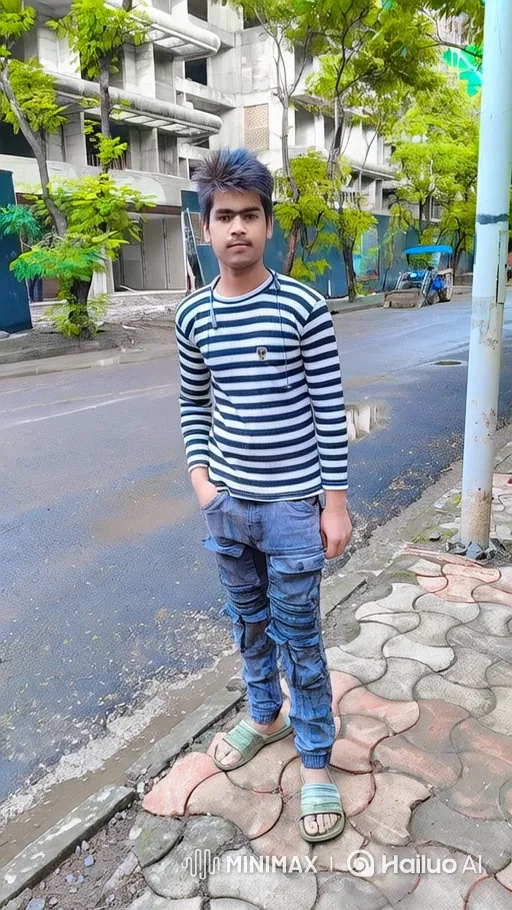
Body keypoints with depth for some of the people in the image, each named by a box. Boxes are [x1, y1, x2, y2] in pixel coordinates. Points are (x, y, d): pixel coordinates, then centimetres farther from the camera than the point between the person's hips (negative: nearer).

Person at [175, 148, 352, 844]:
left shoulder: (304, 307, -11)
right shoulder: (194, 315, 2)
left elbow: (330, 411, -9)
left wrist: (335, 503, -9)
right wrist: (199, 470, 1)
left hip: (293, 506, -4)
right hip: (227, 506, 4)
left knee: (299, 639, 7)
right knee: (249, 623, 21)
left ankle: (315, 760, 27)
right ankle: (266, 716, 45)